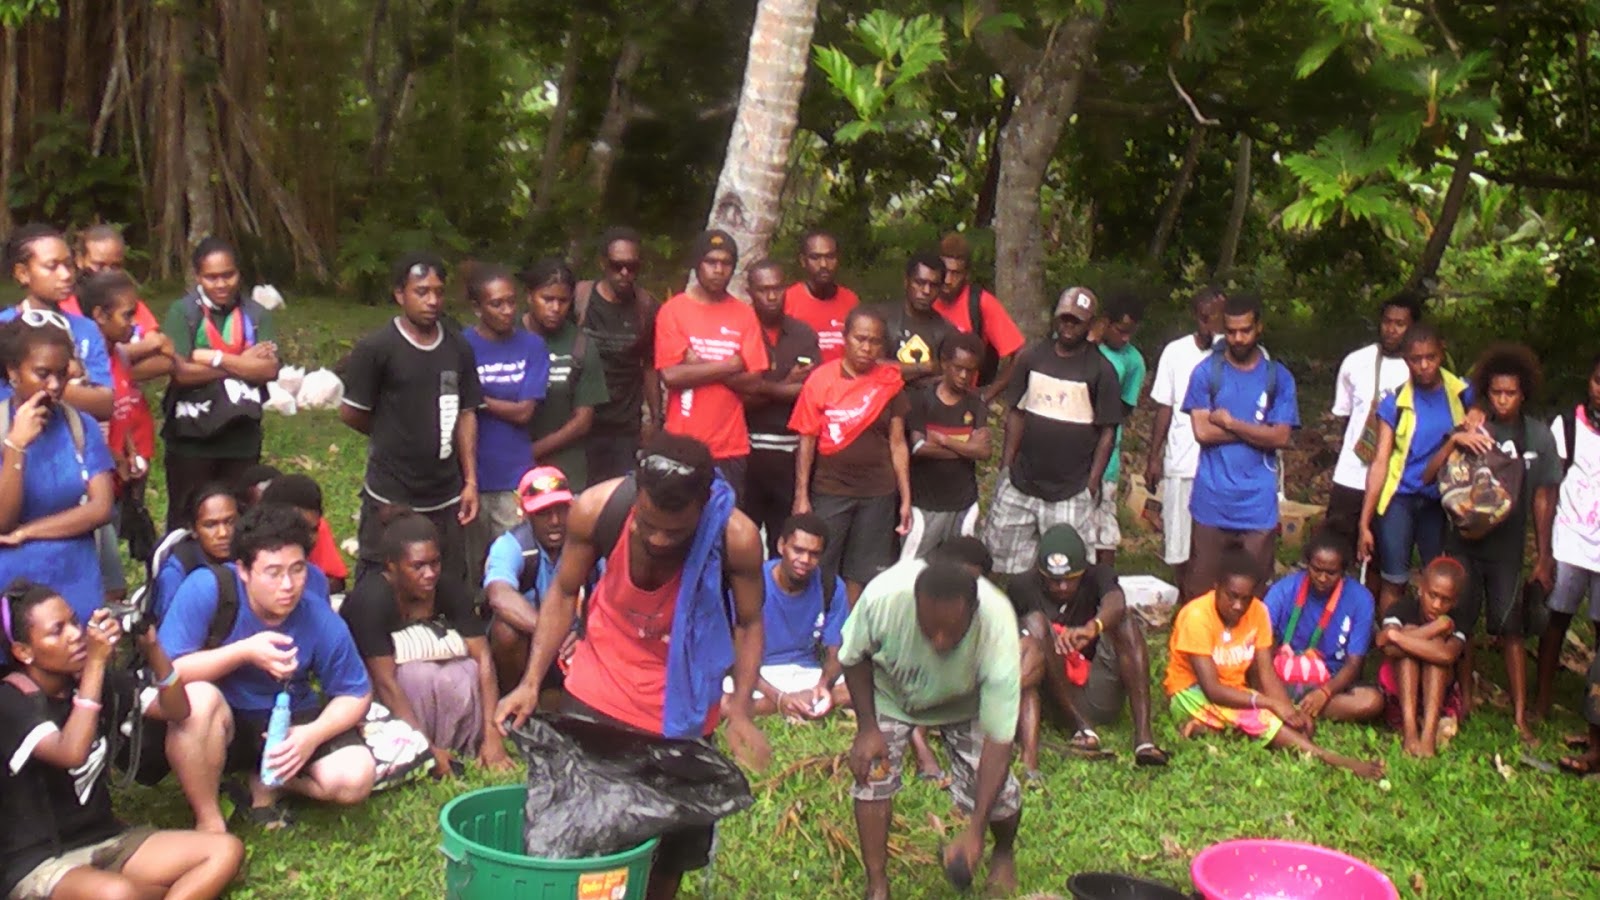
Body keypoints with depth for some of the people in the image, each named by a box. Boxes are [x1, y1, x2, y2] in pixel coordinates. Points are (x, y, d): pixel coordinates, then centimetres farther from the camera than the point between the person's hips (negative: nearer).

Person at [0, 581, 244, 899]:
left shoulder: (94, 679, 6)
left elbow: (176, 710, 5)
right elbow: (72, 754, -31)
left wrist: (151, 647, -11)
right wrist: (95, 662, -28)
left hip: (105, 840, 7)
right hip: (39, 861, -7)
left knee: (226, 851, -12)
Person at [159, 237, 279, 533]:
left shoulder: (257, 315, 3)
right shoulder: (182, 313, -5)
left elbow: (269, 370, -9)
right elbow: (181, 372, -15)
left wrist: (215, 357, -14)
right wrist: (242, 364, -10)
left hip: (242, 438, 2)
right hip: (191, 437, -2)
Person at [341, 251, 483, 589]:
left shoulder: (458, 348, 5)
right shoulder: (375, 348, -9)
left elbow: (466, 415, 9)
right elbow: (351, 413, -1)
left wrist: (471, 481, 5)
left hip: (447, 497, 4)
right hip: (390, 497, -4)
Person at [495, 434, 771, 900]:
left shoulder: (736, 537, -25)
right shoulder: (596, 509, -22)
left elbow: (749, 623, -8)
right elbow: (564, 592, -5)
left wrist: (740, 707, -21)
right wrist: (531, 682, -12)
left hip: (683, 711, -1)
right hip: (596, 695, 1)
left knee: (674, 845, 8)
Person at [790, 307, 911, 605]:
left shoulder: (890, 382, 1)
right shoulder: (821, 380, -5)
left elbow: (897, 443, 4)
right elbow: (807, 442, -2)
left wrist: (906, 498, 2)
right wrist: (802, 496, -5)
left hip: (879, 493, 2)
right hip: (830, 491, -1)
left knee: (861, 575, 7)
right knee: (817, 573, 2)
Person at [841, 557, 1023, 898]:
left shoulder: (998, 630, -40)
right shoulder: (883, 595, -40)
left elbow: (998, 739, -35)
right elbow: (853, 657, -14)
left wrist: (975, 831, -37)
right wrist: (867, 728, -18)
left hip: (964, 704, -1)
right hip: (891, 692, 1)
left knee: (994, 786, -11)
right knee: (871, 773, -14)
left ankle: (1005, 853, 22)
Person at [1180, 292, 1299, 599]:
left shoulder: (1278, 377, 5)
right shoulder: (1207, 372, 3)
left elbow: (1281, 437, -4)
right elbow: (1202, 431, -7)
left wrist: (1231, 423, -7)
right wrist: (1257, 431, -6)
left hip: (1258, 505, 0)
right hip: (1212, 502, 0)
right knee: (1202, 592, 4)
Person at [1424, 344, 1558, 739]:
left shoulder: (1539, 436, -2)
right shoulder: (1472, 430, -3)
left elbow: (1543, 498, 3)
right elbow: (1428, 476, -6)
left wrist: (1543, 557, 4)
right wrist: (1453, 442, -23)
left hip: (1506, 547, -1)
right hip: (1462, 542, 1)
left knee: (1509, 628, -2)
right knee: (1460, 622, 7)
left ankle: (1520, 716, 3)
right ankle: (1466, 697, 24)